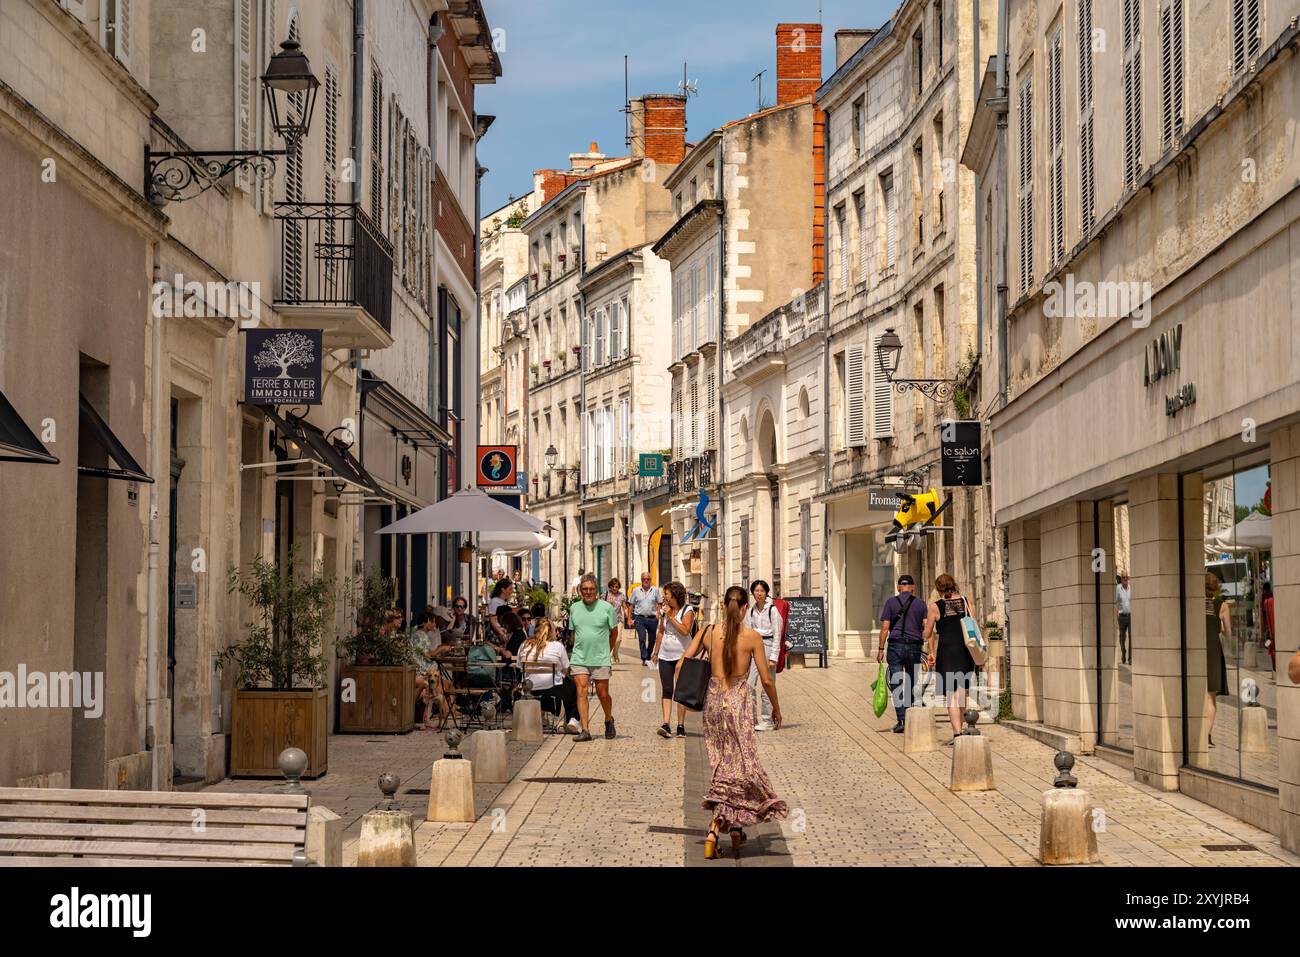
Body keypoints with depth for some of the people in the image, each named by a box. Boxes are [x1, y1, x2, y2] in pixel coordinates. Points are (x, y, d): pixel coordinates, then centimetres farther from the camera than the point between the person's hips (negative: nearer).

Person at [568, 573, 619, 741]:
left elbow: (614, 632, 8)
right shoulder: (574, 608, 7)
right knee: (581, 692, -9)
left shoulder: (606, 607, -2)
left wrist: (606, 651, 9)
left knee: (603, 694, 5)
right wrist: (580, 649, 12)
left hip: (601, 660, -2)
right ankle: (585, 730, -9)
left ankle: (609, 721, 32)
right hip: (579, 659, 2)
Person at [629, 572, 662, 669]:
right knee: (642, 637, -17)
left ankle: (648, 657, 26)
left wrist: (658, 614, -5)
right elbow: (631, 605, 7)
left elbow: (659, 603, 8)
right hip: (640, 618, -1)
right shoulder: (636, 590, 4)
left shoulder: (655, 590, 5)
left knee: (652, 639, 9)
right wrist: (629, 618, 3)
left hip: (652, 618, 2)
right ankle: (644, 659, -20)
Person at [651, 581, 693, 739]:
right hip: (665, 655, 5)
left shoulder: (688, 610, -8)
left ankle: (681, 726, 5)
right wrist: (656, 652, 19)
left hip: (682, 656, -5)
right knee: (667, 690, -2)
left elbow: (685, 631, -22)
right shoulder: (666, 610, 10)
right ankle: (666, 725, -8)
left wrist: (671, 616, -18)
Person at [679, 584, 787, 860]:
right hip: (738, 701, -3)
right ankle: (713, 832, -5)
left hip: (712, 701, 3)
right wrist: (776, 708, 11)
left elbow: (680, 666, 0)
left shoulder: (708, 632, 1)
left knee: (722, 765, 15)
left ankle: (735, 829, 18)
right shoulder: (753, 637, -6)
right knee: (738, 767, 4)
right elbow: (766, 679, -3)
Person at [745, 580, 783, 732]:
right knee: (749, 684, -3)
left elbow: (777, 635, -6)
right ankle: (752, 718, 7)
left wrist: (773, 657, -11)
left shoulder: (773, 610, -5)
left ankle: (767, 721, 5)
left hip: (768, 646, -5)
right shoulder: (750, 611, 10)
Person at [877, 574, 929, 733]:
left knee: (896, 684, -3)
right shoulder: (920, 604, 6)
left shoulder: (891, 602, 1)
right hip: (915, 647, 2)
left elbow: (885, 627, -4)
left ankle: (902, 721, -13)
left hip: (895, 645, -2)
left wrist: (880, 649, 1)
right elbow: (927, 628, -2)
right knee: (911, 684, 14)